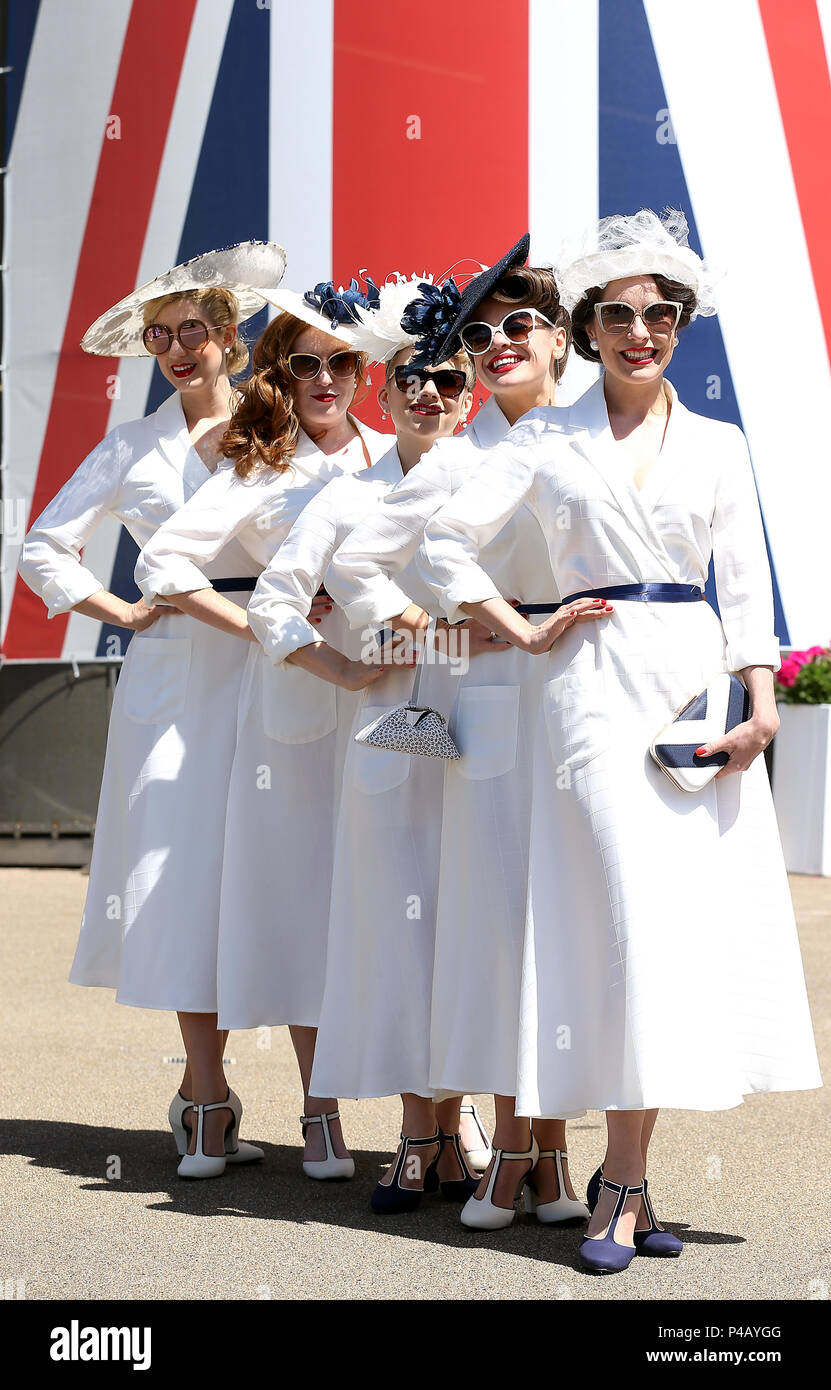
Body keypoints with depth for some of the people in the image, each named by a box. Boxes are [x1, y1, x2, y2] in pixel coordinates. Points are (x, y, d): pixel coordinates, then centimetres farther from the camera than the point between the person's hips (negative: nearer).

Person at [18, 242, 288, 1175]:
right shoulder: (133, 448, 11)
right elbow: (43, 548, 15)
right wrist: (121, 612, 5)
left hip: (265, 668, -1)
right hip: (172, 671, 1)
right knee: (179, 863, -3)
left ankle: (199, 1092, 4)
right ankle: (209, 1093, 5)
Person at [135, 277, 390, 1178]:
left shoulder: (396, 460, 11)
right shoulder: (260, 470, 0)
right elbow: (161, 563, -7)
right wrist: (267, 630, -9)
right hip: (298, 695, -2)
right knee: (302, 892, 1)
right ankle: (319, 1112, 12)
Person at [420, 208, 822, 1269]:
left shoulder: (718, 445, 14)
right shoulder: (547, 440, 8)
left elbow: (746, 584, 8)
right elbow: (449, 540, 5)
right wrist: (520, 634, 1)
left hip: (701, 682, 3)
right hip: (599, 683, -3)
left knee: (708, 910, -3)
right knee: (638, 914, -13)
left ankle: (622, 1174, 6)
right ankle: (626, 1187, -8)